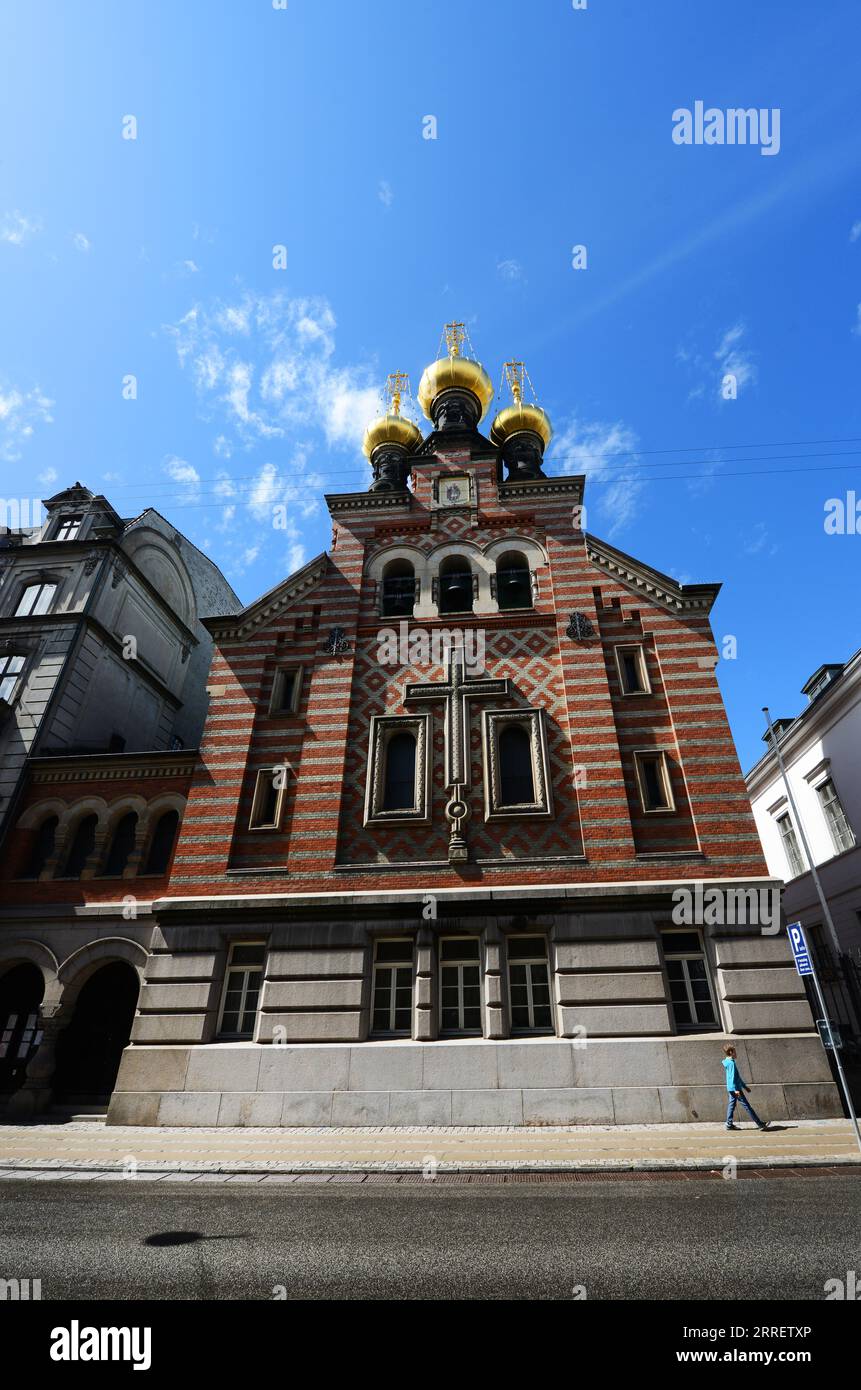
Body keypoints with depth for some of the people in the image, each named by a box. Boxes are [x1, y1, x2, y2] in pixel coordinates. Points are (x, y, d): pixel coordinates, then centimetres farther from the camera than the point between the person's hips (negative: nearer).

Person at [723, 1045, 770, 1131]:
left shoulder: (729, 1062, 17)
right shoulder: (732, 1063, -15)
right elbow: (732, 1077, -22)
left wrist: (745, 1086, 28)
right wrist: (736, 1089, -27)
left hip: (731, 1089, 9)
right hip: (735, 1088, -9)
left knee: (731, 1105, 8)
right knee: (747, 1105, -2)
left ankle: (729, 1124, 8)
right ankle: (759, 1124, 5)